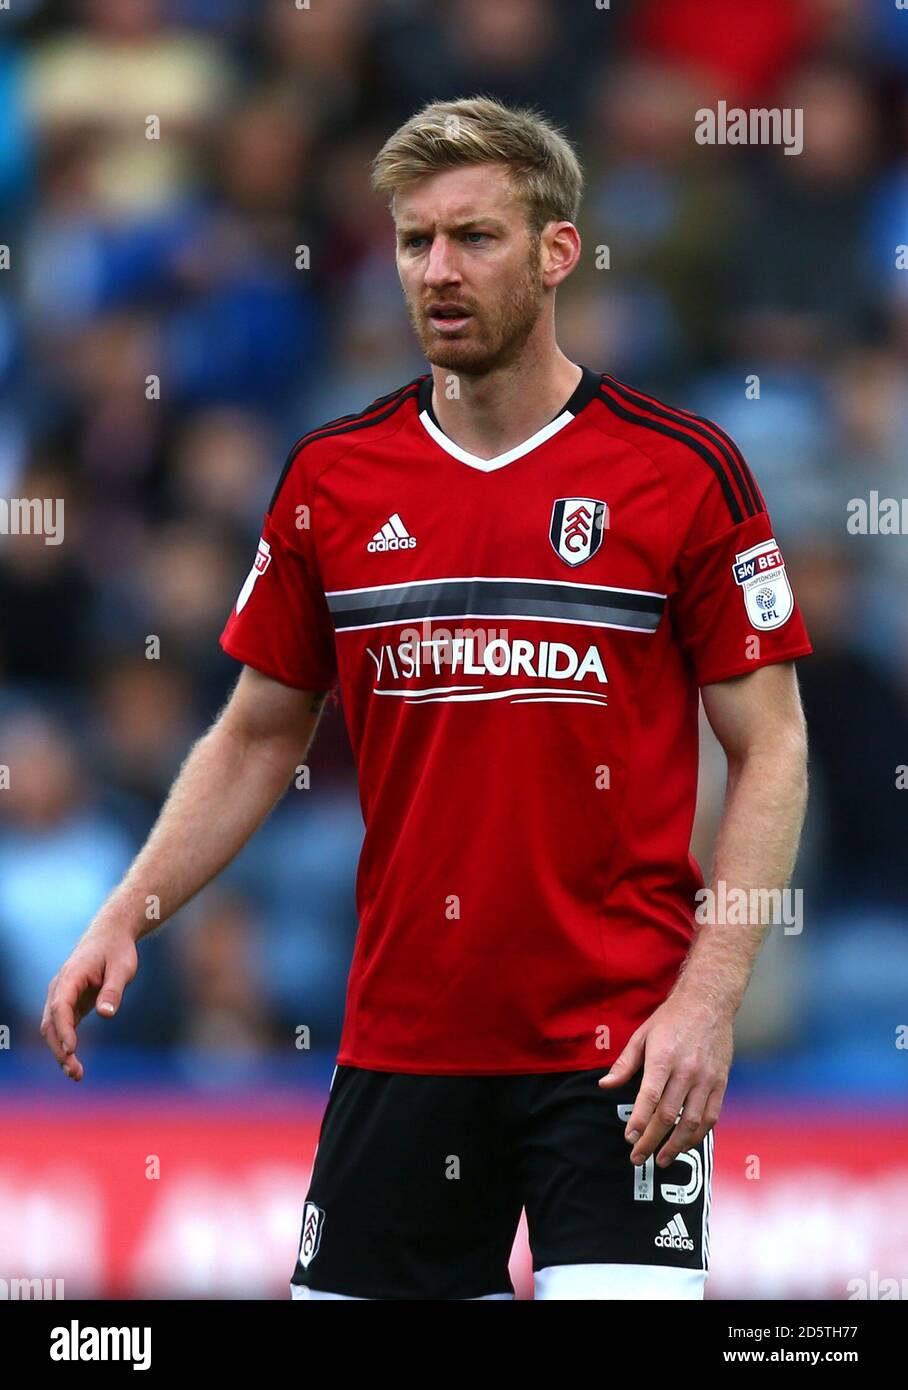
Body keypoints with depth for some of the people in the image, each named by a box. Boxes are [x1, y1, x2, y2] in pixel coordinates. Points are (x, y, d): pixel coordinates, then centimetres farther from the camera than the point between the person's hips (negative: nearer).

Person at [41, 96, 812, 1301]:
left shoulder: (683, 471, -4)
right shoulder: (332, 478, 6)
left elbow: (770, 749, -2)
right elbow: (259, 736, 16)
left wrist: (709, 996, -12)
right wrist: (125, 918, 4)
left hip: (615, 1046, -4)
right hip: (400, 1039, 4)